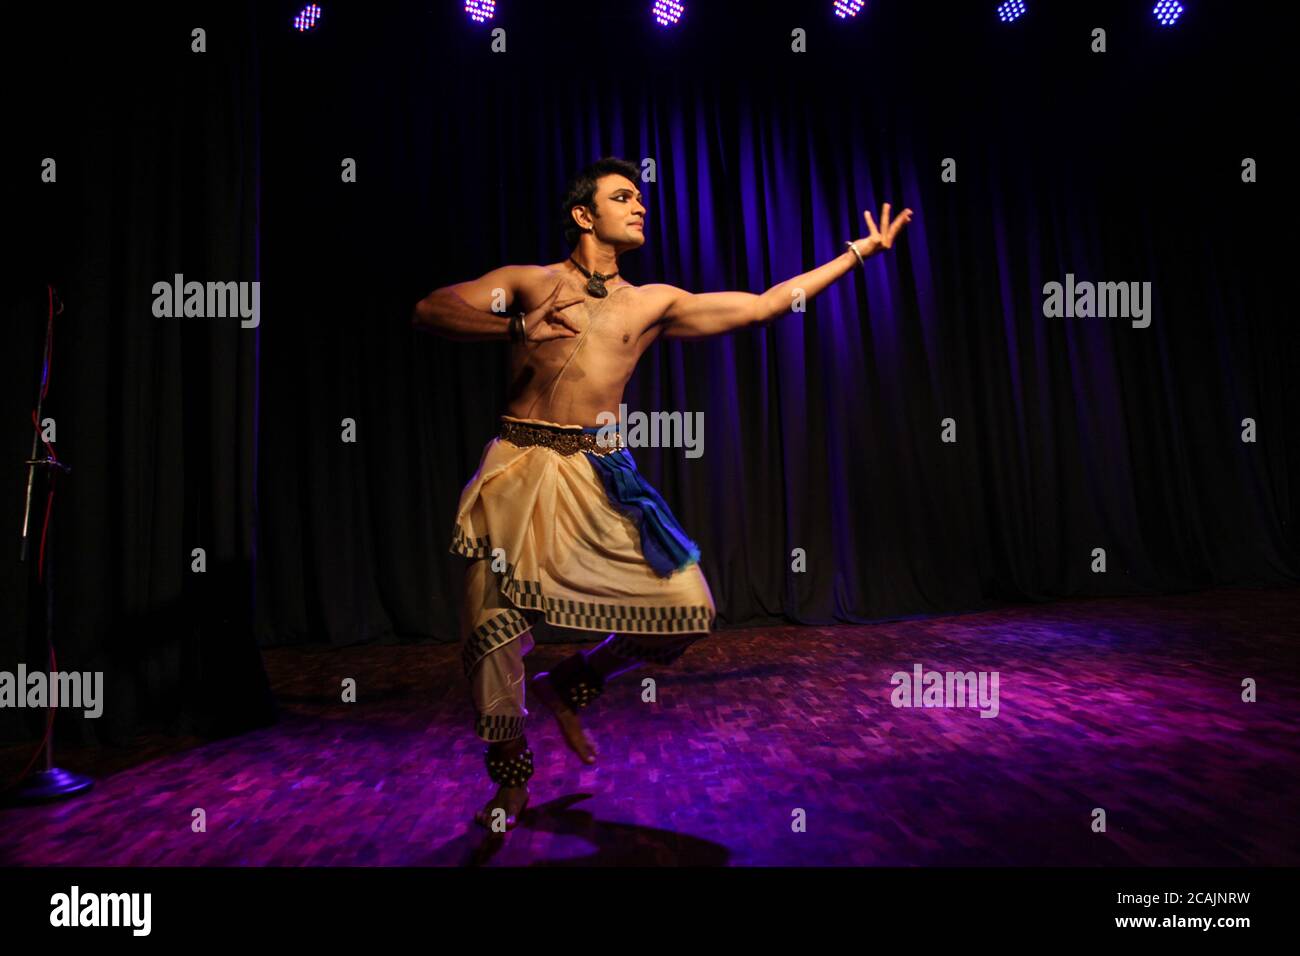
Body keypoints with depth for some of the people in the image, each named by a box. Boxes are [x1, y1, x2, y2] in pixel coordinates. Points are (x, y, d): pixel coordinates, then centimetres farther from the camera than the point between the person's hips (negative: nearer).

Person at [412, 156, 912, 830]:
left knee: (688, 610, -3)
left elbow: (763, 304, 14)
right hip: (521, 468, -2)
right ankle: (511, 780, 23)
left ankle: (569, 686, 23)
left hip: (599, 476, 3)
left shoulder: (652, 304, 14)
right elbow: (427, 311, 0)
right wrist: (518, 327, -15)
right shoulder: (528, 282, 9)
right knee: (493, 627, -4)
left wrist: (859, 251, 18)